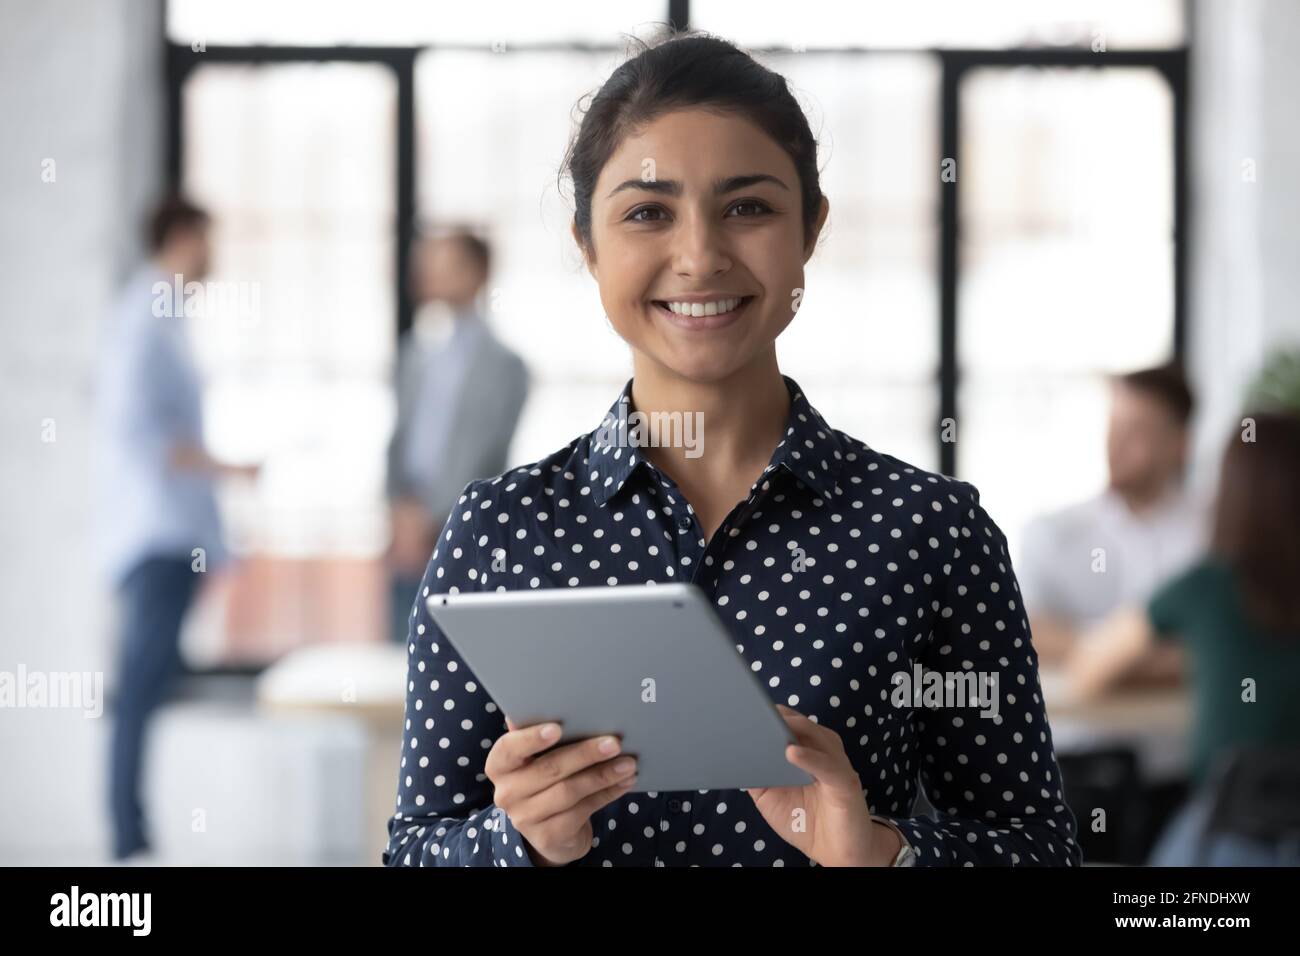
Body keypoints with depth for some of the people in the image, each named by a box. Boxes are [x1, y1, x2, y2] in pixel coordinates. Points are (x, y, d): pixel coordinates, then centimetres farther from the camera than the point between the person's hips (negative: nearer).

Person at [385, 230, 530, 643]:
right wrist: (400, 506, 3)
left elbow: (478, 454, -11)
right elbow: (401, 434, 14)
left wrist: (426, 515, -13)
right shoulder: (415, 351, 13)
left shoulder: (501, 365, -6)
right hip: (412, 534, 6)